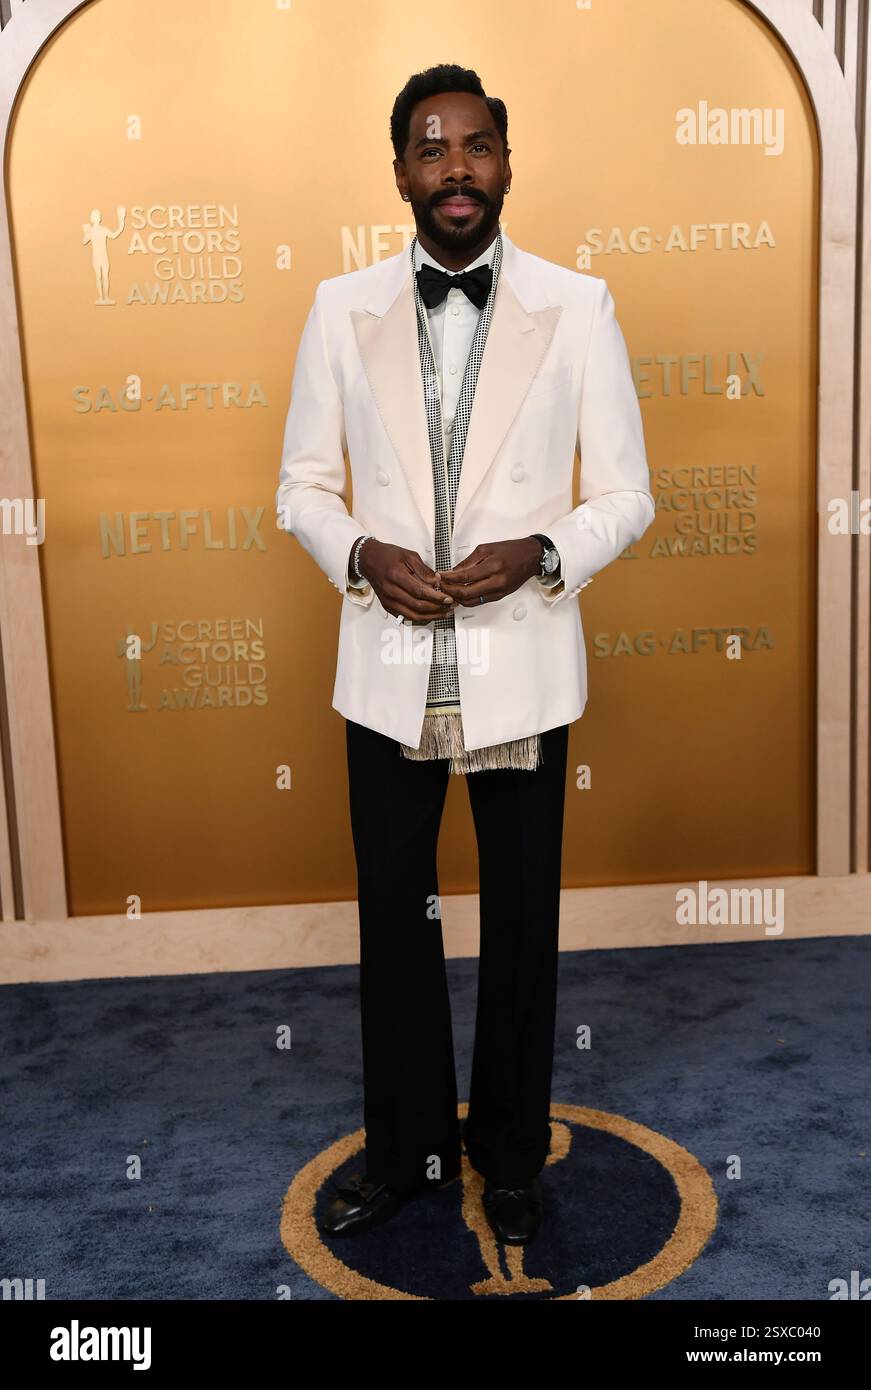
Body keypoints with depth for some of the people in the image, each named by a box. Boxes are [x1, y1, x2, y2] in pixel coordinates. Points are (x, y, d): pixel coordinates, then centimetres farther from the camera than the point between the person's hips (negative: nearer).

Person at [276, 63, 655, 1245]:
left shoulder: (579, 306, -1)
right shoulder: (343, 308, 3)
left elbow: (625, 493, 1)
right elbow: (304, 483, 7)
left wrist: (540, 554, -18)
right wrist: (362, 555, -13)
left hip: (522, 666, -1)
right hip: (389, 665, 2)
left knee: (522, 922, 13)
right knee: (394, 918, 13)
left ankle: (511, 1153, 36)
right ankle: (407, 1147, 36)